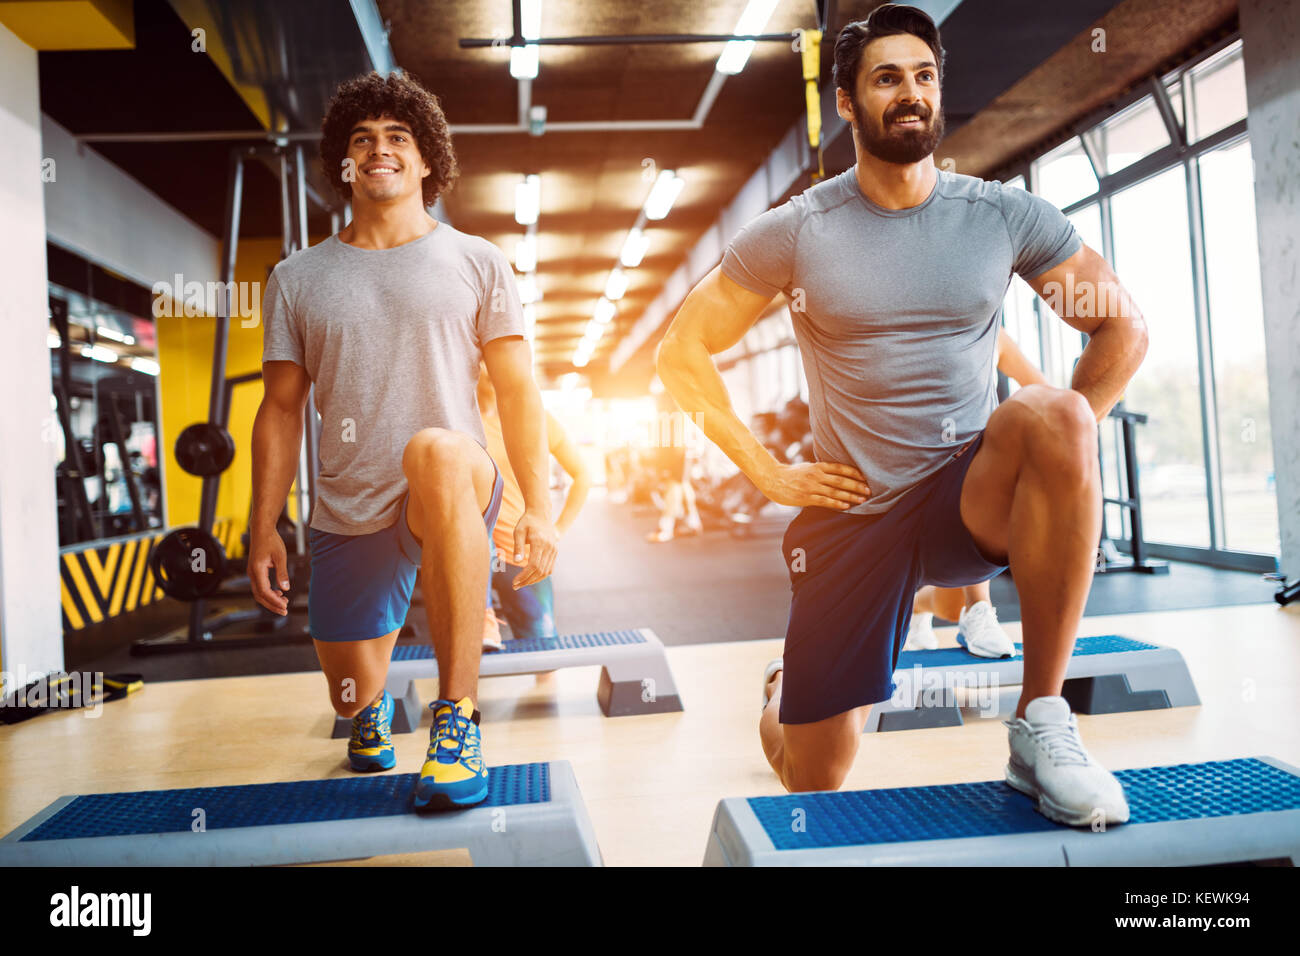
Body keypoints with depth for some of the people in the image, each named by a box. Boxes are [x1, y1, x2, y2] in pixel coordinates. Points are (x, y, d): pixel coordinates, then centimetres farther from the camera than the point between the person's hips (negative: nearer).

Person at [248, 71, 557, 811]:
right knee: (352, 700, 6)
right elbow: (282, 409, 10)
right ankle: (377, 704, 50)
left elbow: (518, 392, 1)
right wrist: (264, 527, 5)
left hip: (456, 498, -3)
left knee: (434, 450, -39)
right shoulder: (297, 280, 9)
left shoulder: (477, 264, 4)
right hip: (348, 519, 4)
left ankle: (457, 714, -29)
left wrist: (539, 508, -8)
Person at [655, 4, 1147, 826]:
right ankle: (784, 689, 44)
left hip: (970, 500, 1)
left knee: (1053, 414, -35)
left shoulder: (1005, 216, 1)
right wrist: (769, 472, -6)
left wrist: (1062, 448, -4)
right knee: (813, 783, 4)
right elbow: (684, 353, 1)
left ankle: (1041, 726, -24)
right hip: (851, 515, 0)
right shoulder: (795, 233, -2)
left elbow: (1124, 329, 9)